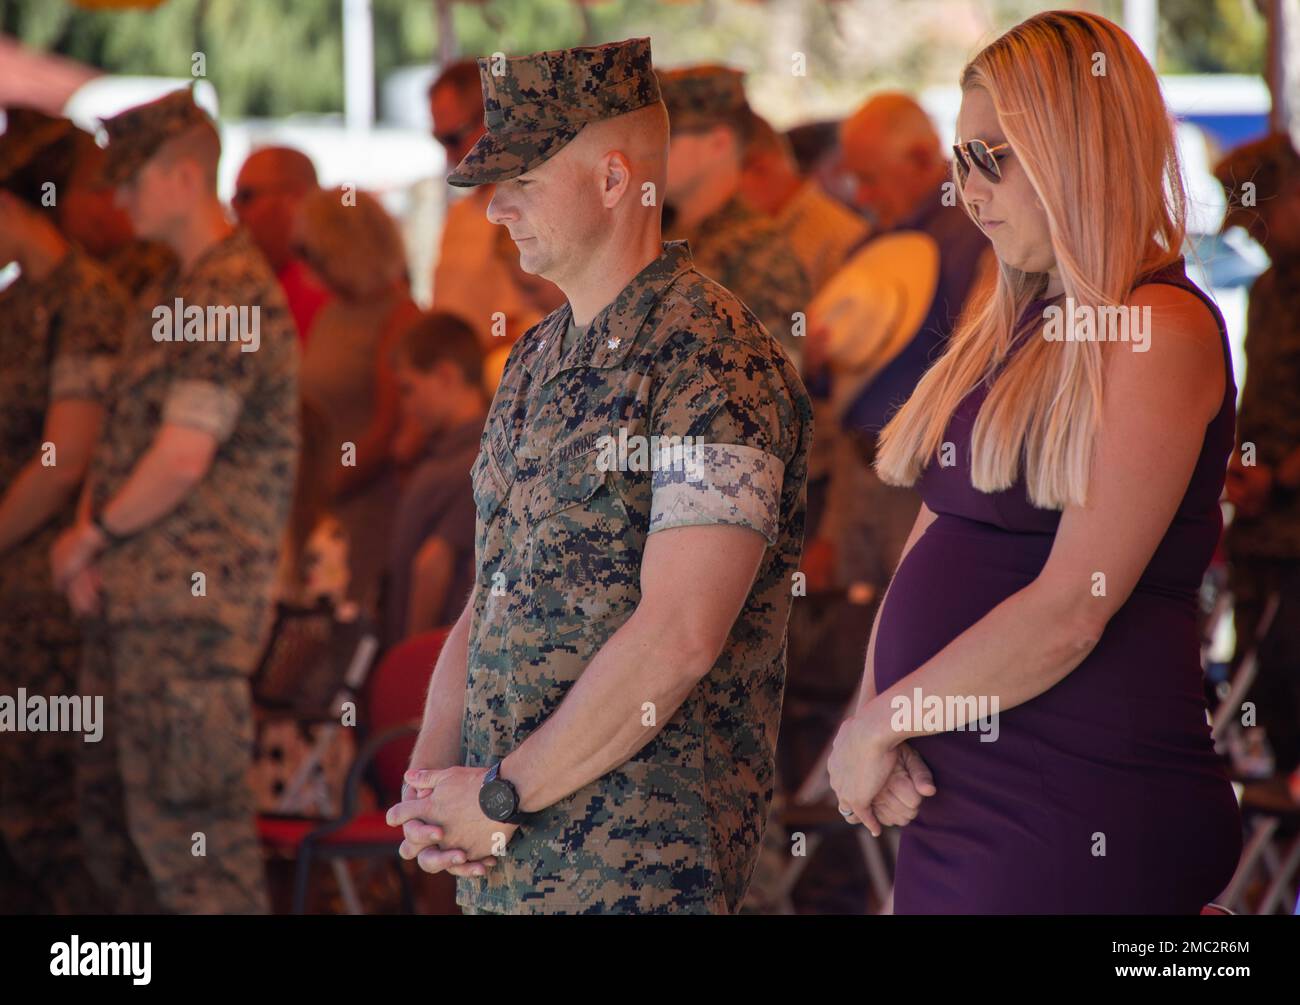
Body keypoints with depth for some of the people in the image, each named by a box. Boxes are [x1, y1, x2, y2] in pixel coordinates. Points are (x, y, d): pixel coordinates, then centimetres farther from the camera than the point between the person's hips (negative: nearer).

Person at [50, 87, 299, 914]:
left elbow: (181, 460, -19)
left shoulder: (231, 294, -14)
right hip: (136, 595, 10)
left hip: (193, 599, -10)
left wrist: (92, 537, -6)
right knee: (111, 803, 15)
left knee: (184, 815, -10)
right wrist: (93, 540, 5)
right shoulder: (180, 291, 19)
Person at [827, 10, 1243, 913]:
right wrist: (874, 710, -3)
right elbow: (932, 544, 15)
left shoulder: (1164, 330, -12)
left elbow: (1071, 613, -19)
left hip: (1075, 808, -8)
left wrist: (878, 726, -11)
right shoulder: (1012, 328, 15)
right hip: (954, 801, 8)